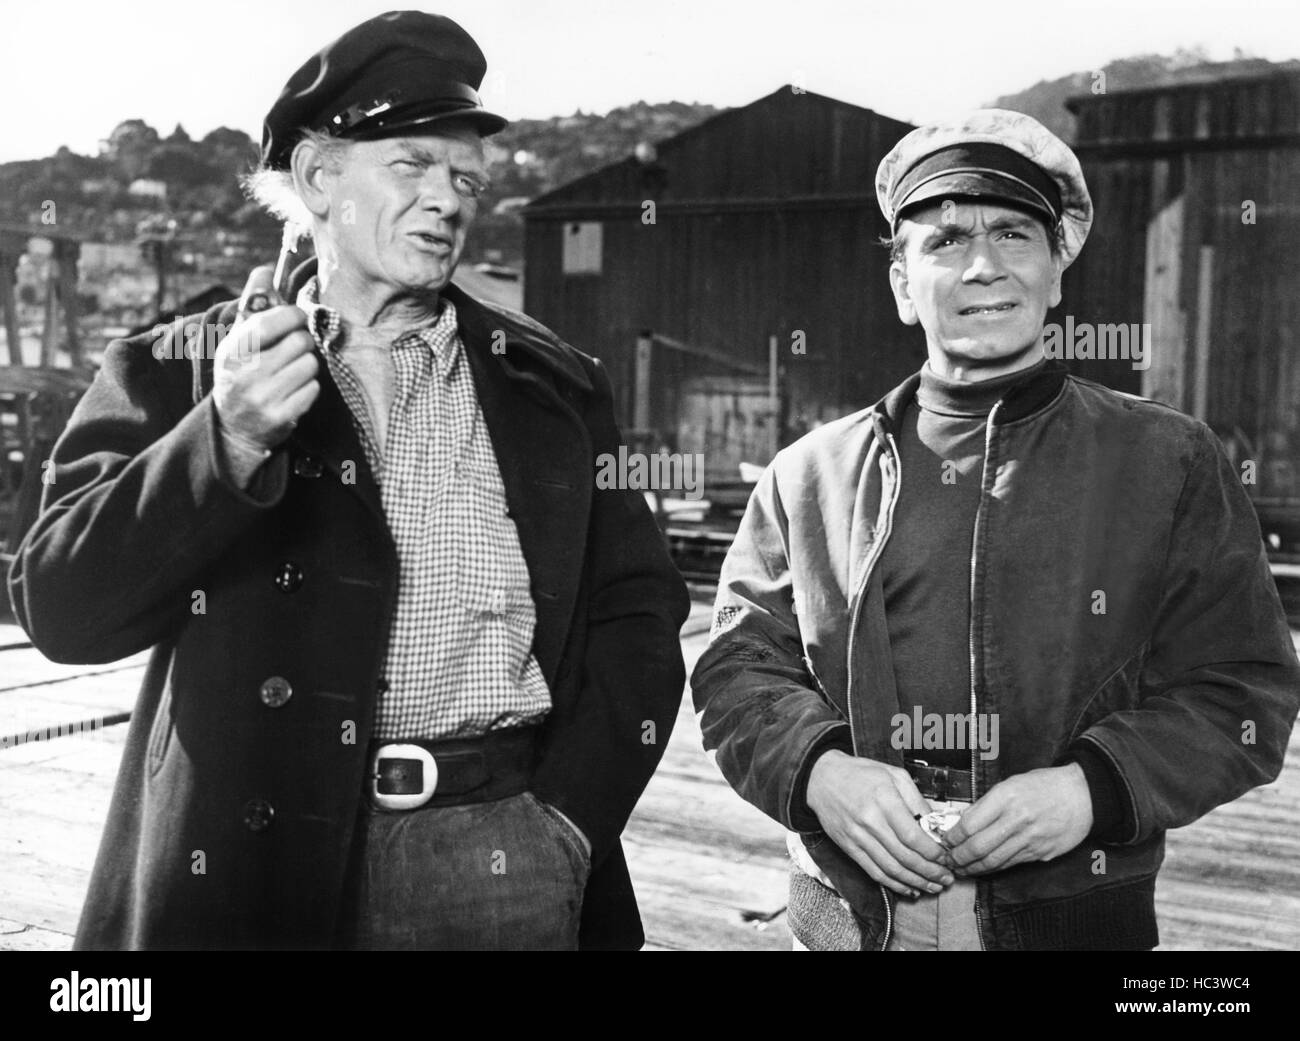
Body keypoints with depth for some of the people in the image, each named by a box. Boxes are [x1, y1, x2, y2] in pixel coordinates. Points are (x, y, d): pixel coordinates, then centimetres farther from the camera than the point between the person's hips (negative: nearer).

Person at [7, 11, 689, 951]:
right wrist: (226, 442, -18)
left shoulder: (554, 386, 8)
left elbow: (636, 613, 7)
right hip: (257, 864, -1)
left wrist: (569, 818, -4)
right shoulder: (180, 372, 4)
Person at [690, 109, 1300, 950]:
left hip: (1079, 915, 0)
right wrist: (819, 769, -16)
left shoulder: (1170, 464, 1)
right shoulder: (810, 474, 4)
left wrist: (1094, 786, -17)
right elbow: (739, 667, 3)